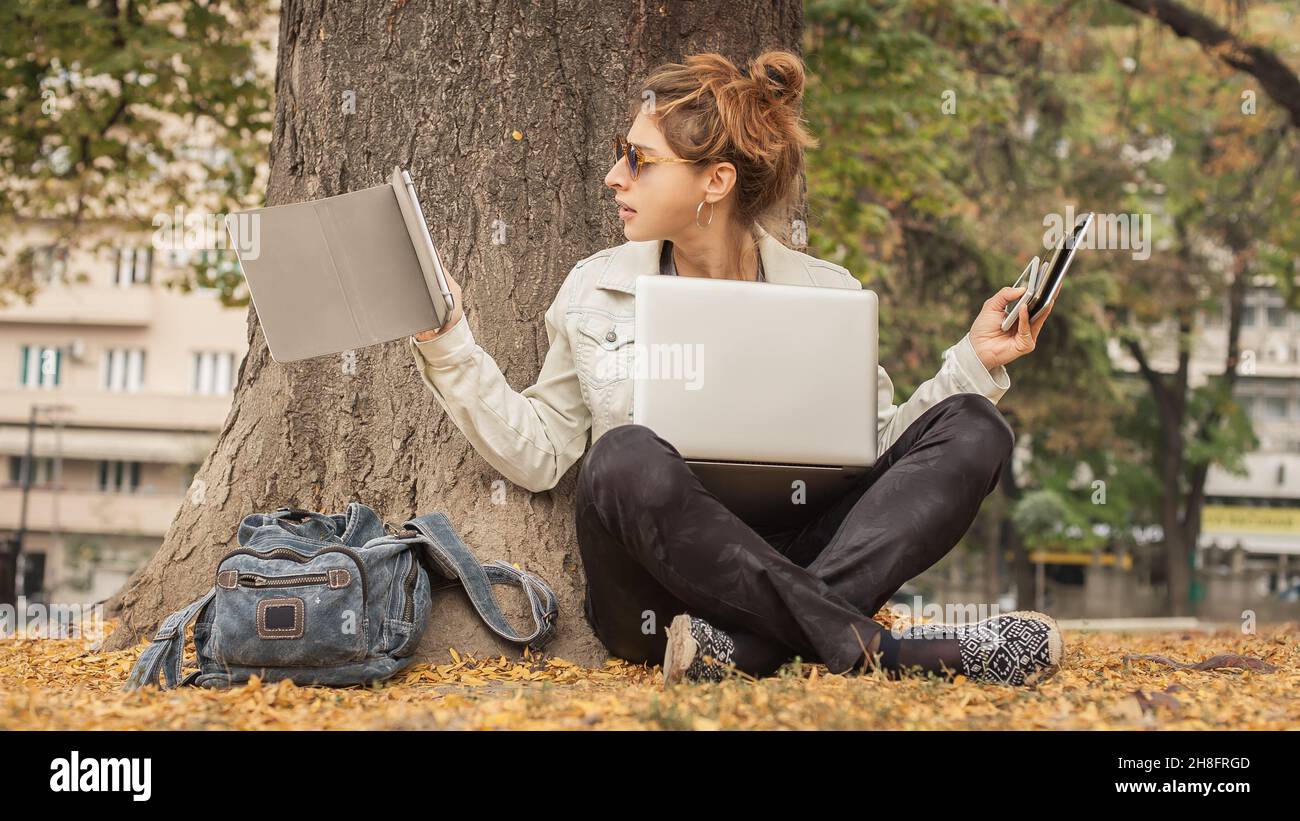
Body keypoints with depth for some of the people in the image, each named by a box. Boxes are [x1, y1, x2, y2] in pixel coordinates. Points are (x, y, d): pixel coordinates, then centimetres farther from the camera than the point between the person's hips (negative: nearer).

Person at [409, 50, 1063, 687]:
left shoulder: (827, 292, 9)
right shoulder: (594, 291, 9)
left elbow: (872, 448, 7)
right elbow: (537, 452, 8)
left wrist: (973, 363, -2)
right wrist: (446, 342, 0)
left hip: (789, 564, 2)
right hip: (657, 588, -2)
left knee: (973, 429, -16)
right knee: (628, 456, -34)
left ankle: (746, 644, -34)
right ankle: (872, 649, -33)